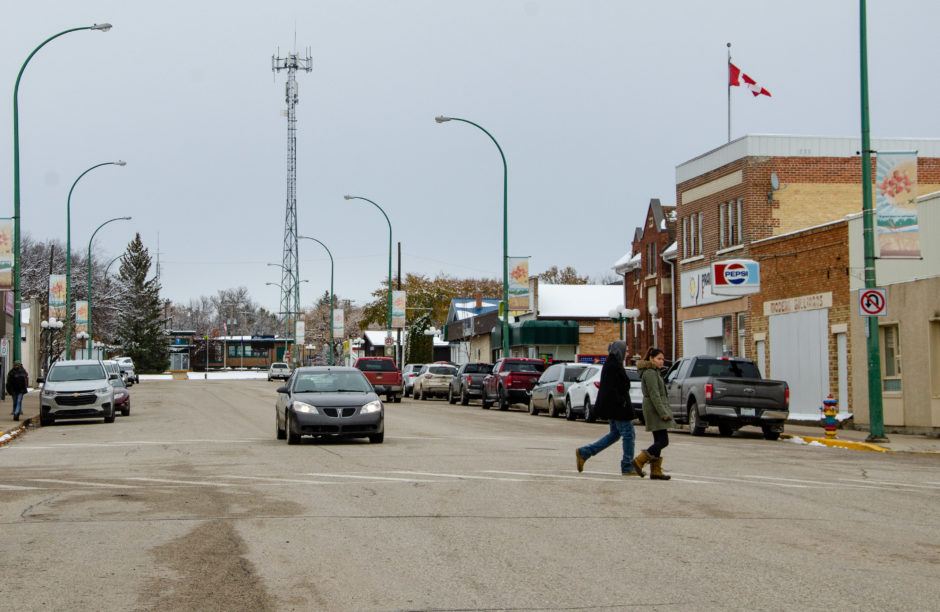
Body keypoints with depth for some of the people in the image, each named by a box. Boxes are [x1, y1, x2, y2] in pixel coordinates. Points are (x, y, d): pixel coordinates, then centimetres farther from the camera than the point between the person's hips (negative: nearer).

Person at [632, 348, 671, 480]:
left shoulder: (654, 372, 20)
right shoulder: (650, 373, -13)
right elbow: (654, 395, -19)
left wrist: (664, 411, 21)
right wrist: (663, 413, -20)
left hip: (655, 410, 11)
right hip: (655, 410, -11)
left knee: (659, 441, 8)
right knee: (663, 441, -12)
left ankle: (655, 471, 8)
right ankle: (639, 461, -10)